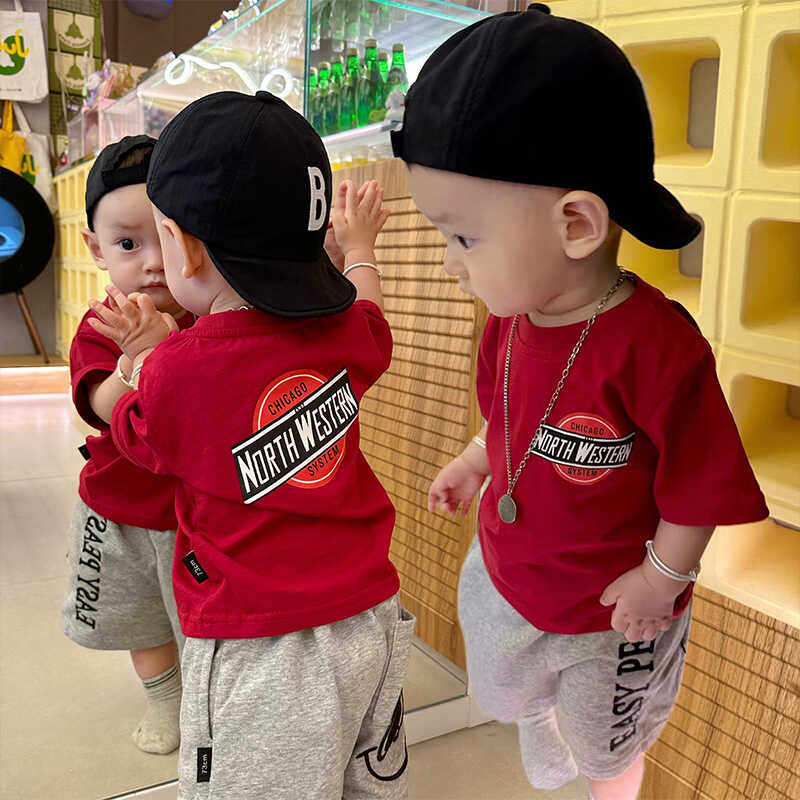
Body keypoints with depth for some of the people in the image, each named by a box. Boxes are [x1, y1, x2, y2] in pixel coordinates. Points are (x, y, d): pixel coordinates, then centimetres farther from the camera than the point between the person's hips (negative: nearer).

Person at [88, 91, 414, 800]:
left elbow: (137, 436, 6)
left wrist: (147, 353, 20)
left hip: (261, 659, -6)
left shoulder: (178, 371, -17)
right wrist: (360, 248, 42)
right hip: (375, 622, 6)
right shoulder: (346, 336, -3)